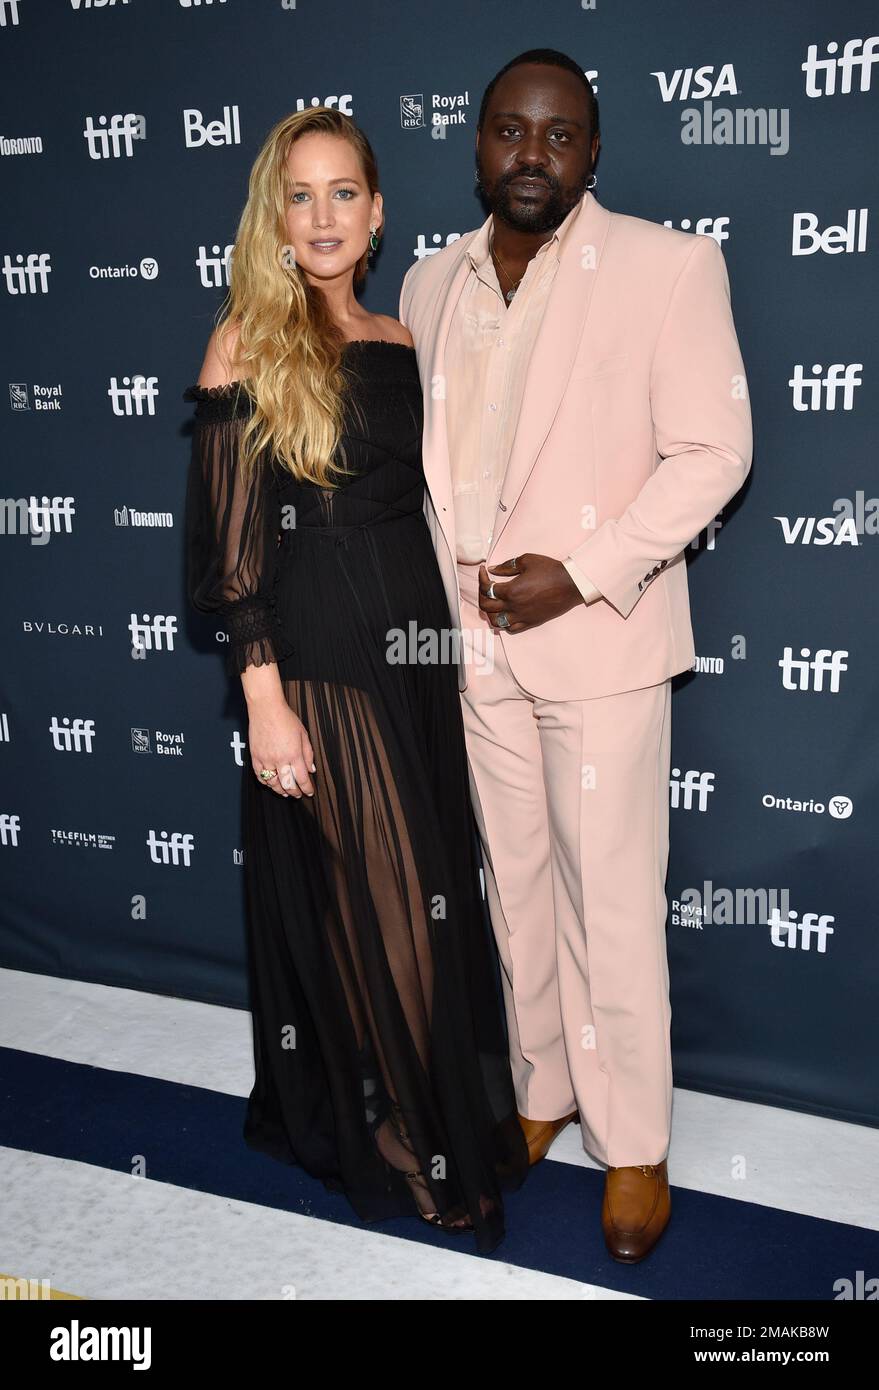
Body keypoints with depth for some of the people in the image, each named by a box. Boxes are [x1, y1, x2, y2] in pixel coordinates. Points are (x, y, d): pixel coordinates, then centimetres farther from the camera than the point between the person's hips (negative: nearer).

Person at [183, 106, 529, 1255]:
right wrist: (263, 697, -16)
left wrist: (455, 642, 10)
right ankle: (392, 1142, 28)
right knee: (360, 904, 6)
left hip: (414, 648, 6)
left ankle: (444, 1108, 36)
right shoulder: (248, 343, -8)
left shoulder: (398, 342, 8)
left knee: (434, 891, 15)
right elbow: (231, 543, -11)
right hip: (316, 663, -5)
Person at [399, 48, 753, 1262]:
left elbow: (713, 450, -9)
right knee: (516, 883, 15)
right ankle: (541, 1091, 33)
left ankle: (633, 1145, 20)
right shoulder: (433, 282, 10)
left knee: (612, 905, 2)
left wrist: (583, 574, -16)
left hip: (599, 641, -5)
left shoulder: (670, 266, -6)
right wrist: (437, 582, 5)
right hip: (477, 641, 5)